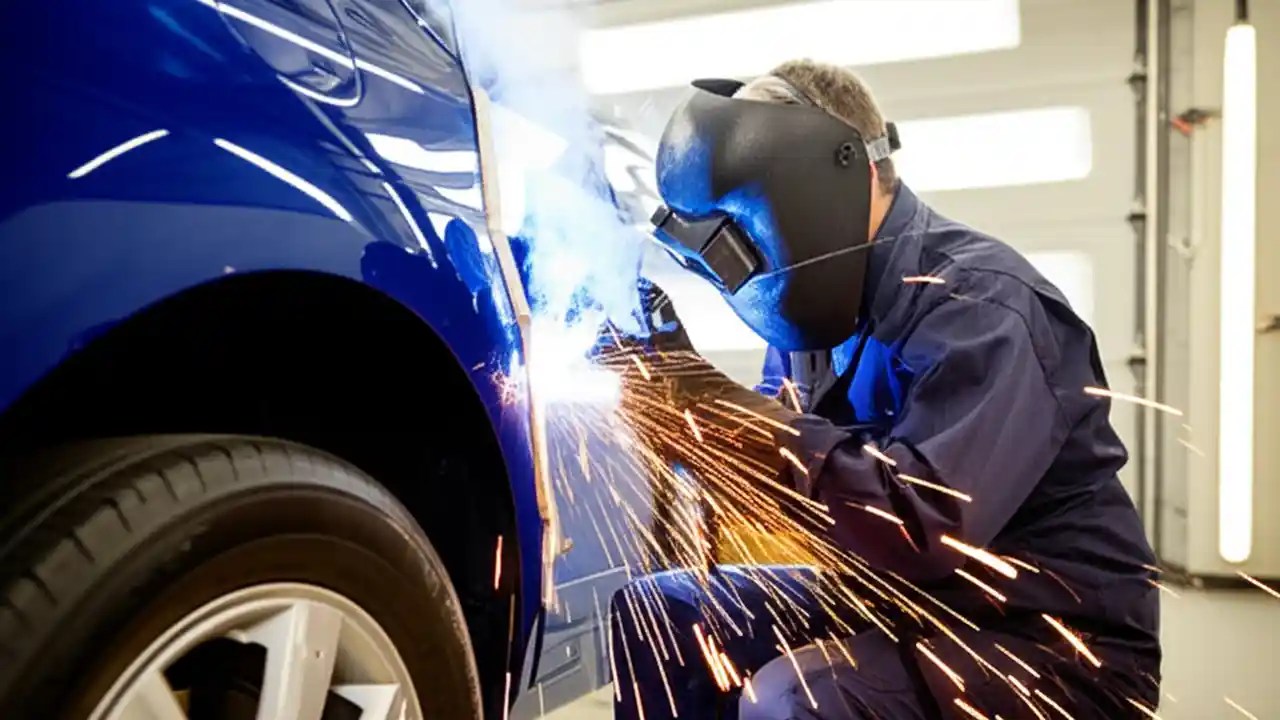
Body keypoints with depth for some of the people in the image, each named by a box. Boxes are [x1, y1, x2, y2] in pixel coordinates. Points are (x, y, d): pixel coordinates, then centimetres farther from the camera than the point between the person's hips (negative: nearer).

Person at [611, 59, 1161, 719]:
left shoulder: (979, 304, -21)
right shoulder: (830, 301, 3)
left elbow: (928, 527, -34)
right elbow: (785, 472, 11)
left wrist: (738, 412, -29)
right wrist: (683, 384, -6)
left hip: (1052, 647, -8)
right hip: (898, 602, 8)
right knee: (655, 612, 5)